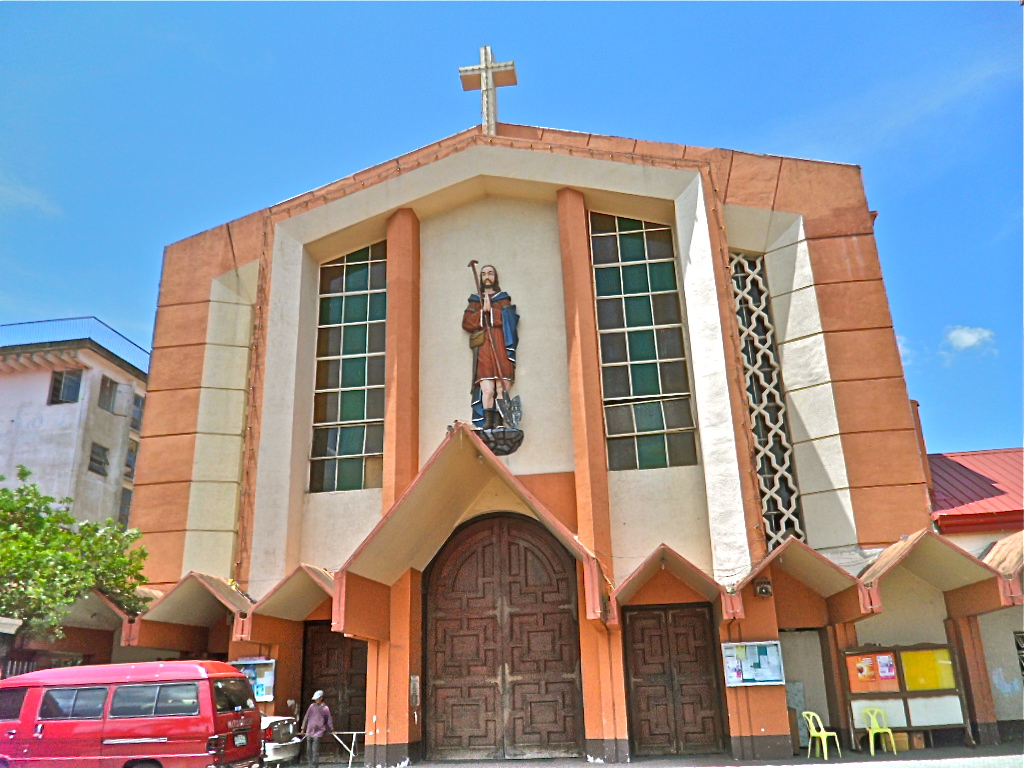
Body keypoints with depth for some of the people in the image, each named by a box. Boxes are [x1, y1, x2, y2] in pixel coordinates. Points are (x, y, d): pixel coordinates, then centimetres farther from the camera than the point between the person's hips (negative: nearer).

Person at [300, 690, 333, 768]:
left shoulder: (325, 708, 0)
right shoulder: (312, 706, 7)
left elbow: (329, 720, 5)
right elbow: (306, 718, 11)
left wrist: (331, 730, 7)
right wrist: (303, 729, 11)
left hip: (318, 732, -4)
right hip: (309, 732, 4)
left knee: (315, 750, -10)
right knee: (309, 749, 6)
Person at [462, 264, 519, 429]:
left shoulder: (504, 298, 20)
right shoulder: (475, 300, 21)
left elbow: (509, 319, 1)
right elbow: (466, 323, 7)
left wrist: (490, 310, -4)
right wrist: (483, 311, -3)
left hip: (501, 347, 0)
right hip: (483, 349, 0)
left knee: (501, 388, -11)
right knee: (487, 389, -15)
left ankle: (498, 423, -10)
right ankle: (487, 422, -15)